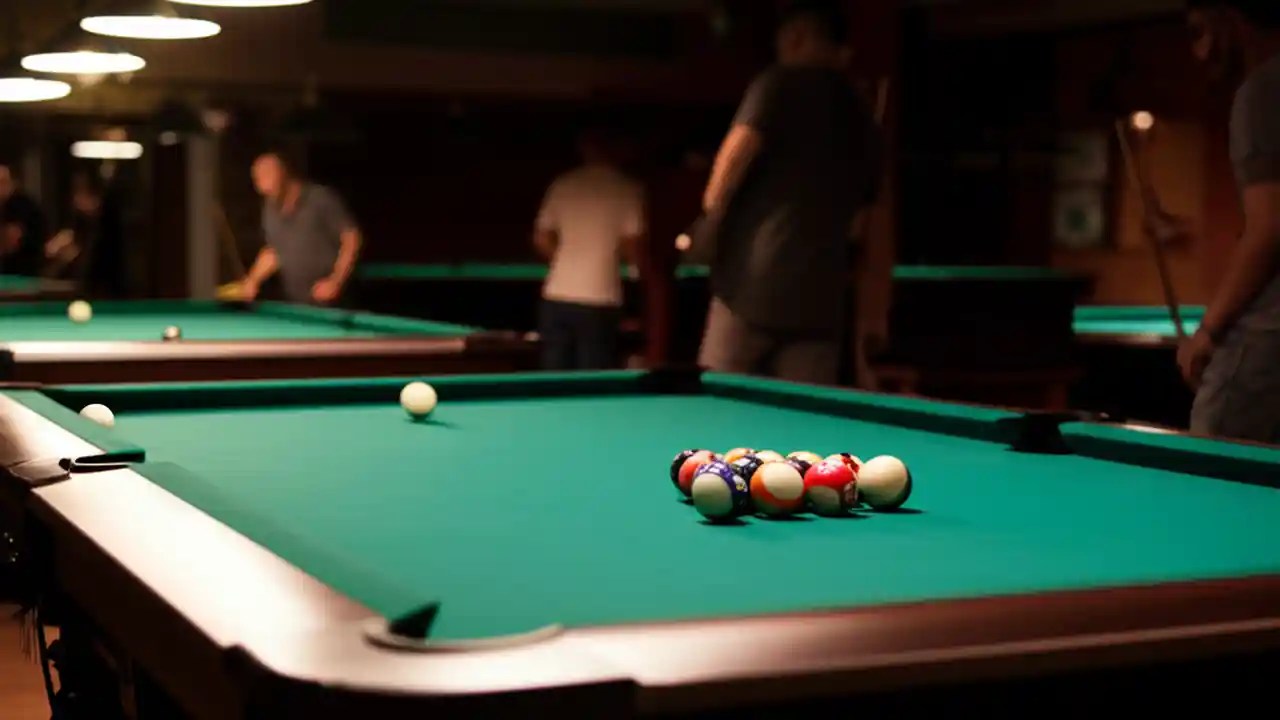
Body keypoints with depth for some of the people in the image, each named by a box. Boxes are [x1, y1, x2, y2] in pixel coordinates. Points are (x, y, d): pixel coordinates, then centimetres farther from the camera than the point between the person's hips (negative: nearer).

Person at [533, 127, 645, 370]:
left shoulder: (562, 185, 9)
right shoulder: (627, 189, -2)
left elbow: (541, 240, 11)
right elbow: (631, 249, -6)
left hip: (557, 297, 4)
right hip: (599, 301, -4)